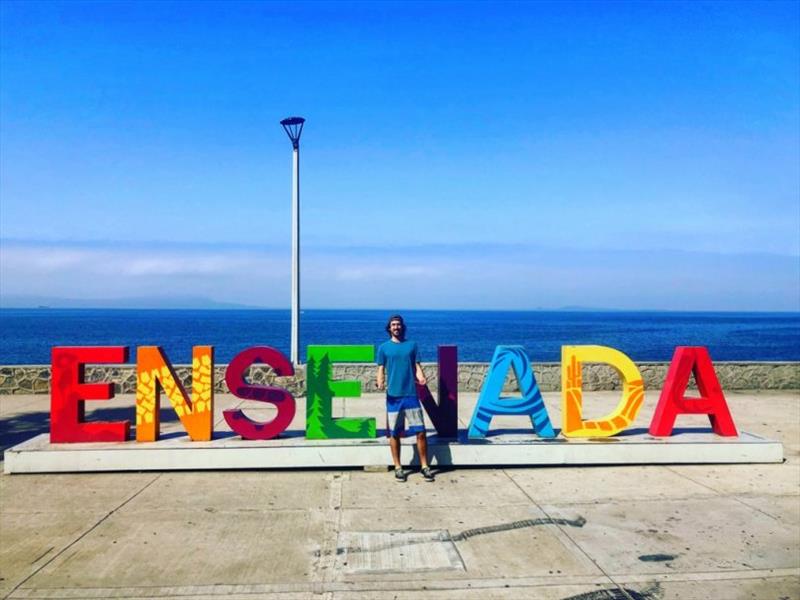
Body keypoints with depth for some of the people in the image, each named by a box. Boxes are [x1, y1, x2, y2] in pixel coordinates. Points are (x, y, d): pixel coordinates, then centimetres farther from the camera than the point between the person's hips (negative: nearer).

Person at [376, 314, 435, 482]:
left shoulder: (412, 345, 9)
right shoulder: (384, 347, 7)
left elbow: (416, 366, 6)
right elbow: (381, 369, 5)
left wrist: (421, 377, -14)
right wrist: (381, 383, -15)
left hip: (411, 394, 1)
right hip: (393, 396, 0)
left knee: (420, 432, -1)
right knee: (394, 434, 4)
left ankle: (425, 466, 10)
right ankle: (398, 468, 17)